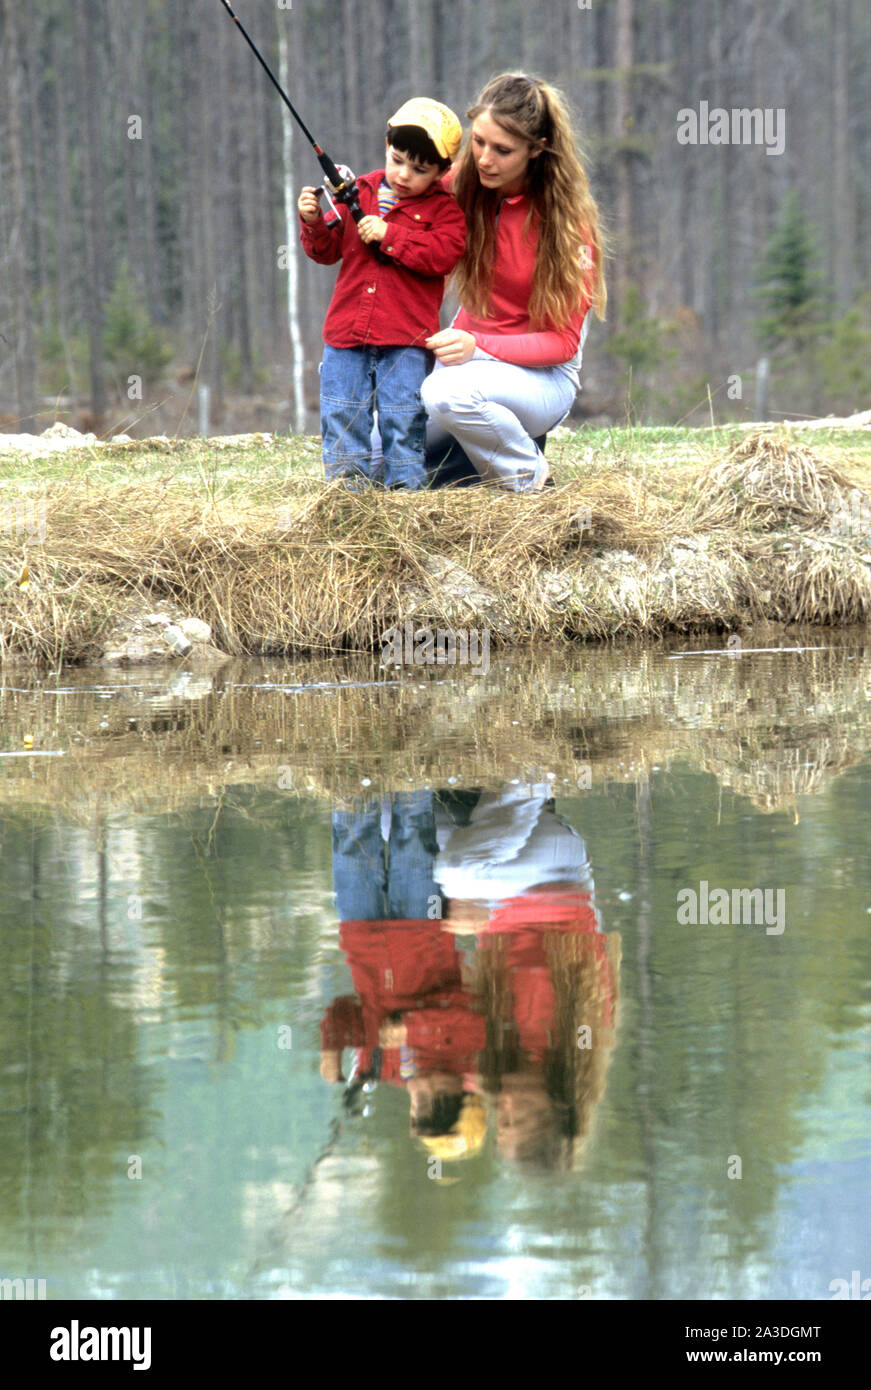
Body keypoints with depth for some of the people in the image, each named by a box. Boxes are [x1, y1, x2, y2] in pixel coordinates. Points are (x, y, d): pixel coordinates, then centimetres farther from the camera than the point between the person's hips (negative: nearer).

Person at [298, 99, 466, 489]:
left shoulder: (442, 209, 1)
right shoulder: (358, 194, 11)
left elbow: (444, 254, -16)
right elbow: (327, 250, 14)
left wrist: (388, 235, -19)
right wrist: (314, 222, -7)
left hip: (406, 336, -3)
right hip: (347, 327, 3)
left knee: (403, 414, -2)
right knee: (341, 411, 4)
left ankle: (405, 480, 8)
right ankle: (346, 478, 13)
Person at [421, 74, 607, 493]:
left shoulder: (566, 220, -16)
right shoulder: (461, 184, -4)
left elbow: (562, 341, -16)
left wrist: (479, 346, -30)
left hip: (542, 375, -5)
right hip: (469, 351, 5)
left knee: (447, 393, -37)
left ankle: (526, 472, -10)